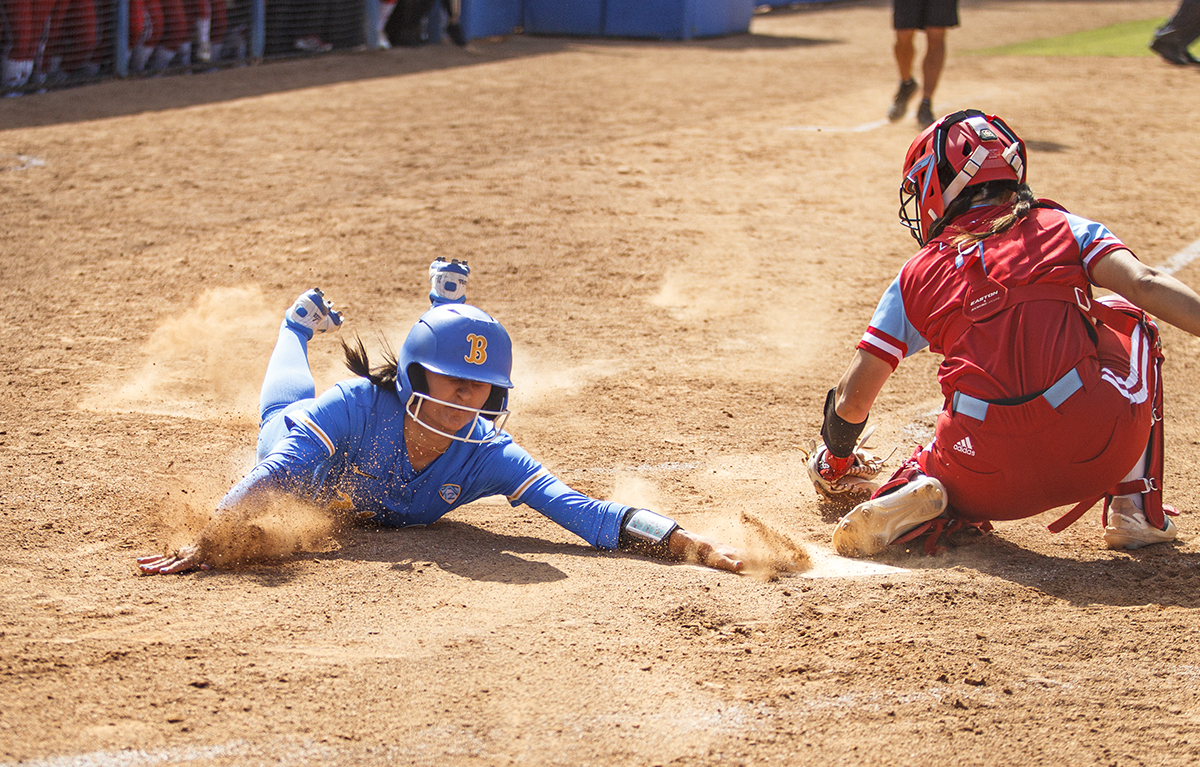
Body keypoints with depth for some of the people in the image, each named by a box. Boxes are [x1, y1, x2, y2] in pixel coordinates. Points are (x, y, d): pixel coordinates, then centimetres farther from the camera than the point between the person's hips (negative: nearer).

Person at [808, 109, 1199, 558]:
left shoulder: (919, 274, 15)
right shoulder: (1060, 228, 13)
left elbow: (852, 398, 16)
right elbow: (1146, 285, -4)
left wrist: (836, 460, 35)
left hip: (993, 479, 1)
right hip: (1099, 451, 0)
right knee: (1122, 315, 29)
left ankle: (913, 489, -4)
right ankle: (1135, 508, 21)